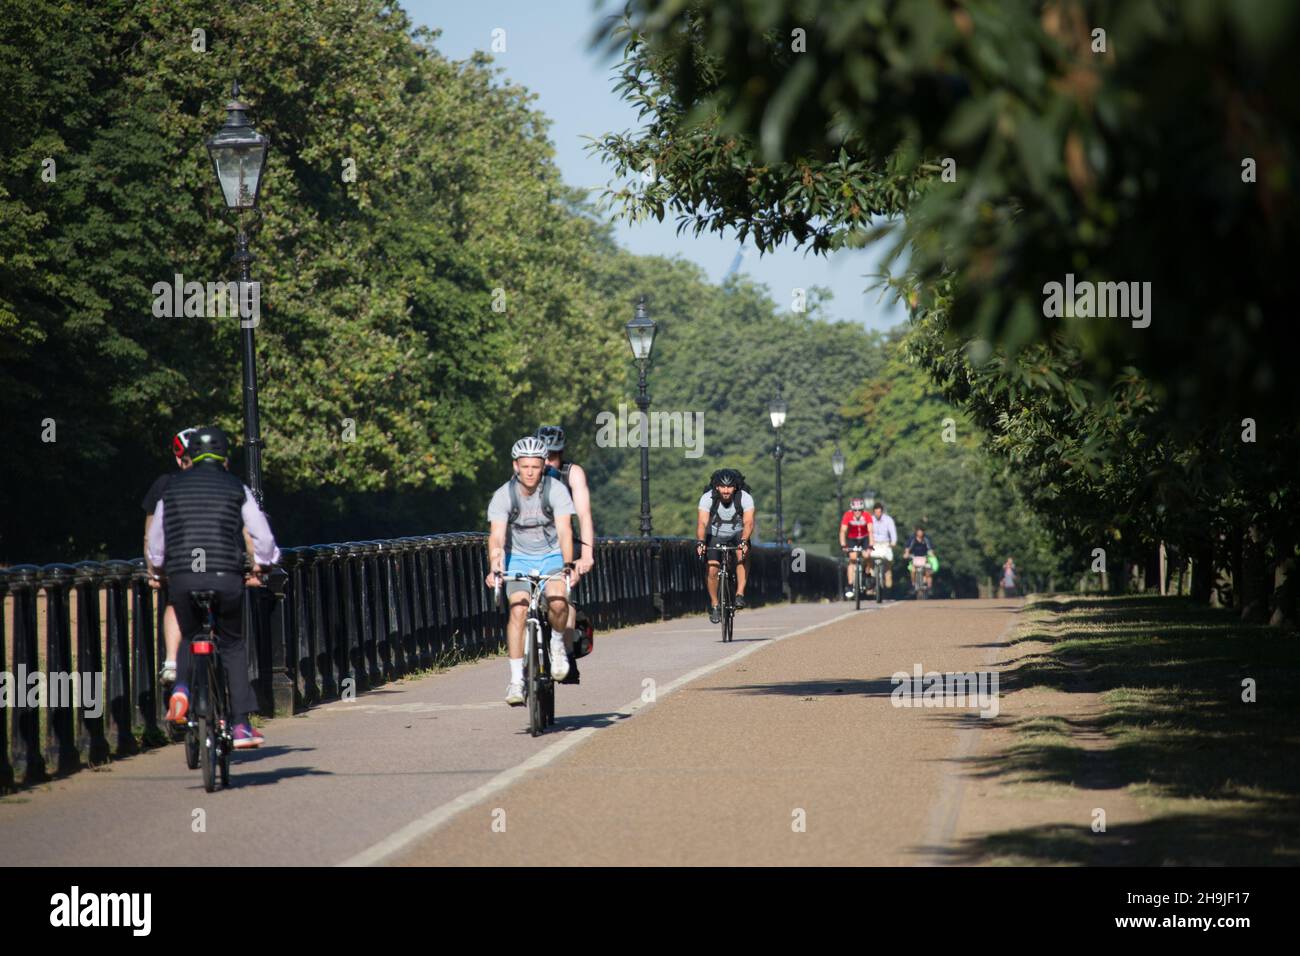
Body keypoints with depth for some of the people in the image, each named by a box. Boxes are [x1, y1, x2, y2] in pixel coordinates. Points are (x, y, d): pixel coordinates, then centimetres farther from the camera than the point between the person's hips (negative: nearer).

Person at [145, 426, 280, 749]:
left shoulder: (172, 487, 12)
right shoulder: (237, 489, 7)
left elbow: (156, 537, 21)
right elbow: (263, 535, 7)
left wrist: (155, 566, 41)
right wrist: (261, 565, 27)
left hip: (182, 577, 1)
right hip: (226, 577, -1)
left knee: (190, 637, 25)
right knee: (233, 645, 14)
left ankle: (181, 688, -4)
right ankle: (241, 725, 7)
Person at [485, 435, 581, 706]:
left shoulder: (556, 490, -16)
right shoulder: (503, 496, -15)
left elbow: (564, 530, -25)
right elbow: (497, 536, -25)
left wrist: (568, 566, -39)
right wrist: (494, 569, -41)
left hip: (551, 556, -1)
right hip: (519, 559, 1)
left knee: (558, 603, -29)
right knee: (518, 610, -21)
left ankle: (557, 643, 3)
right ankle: (516, 679, -16)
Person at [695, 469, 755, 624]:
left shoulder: (745, 498, -26)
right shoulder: (707, 498, -25)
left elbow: (749, 522, -37)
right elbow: (702, 523, -35)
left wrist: (744, 541, -53)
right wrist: (700, 542, -51)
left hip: (737, 534, 0)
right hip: (715, 535, 0)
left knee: (743, 554, -31)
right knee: (712, 569, -14)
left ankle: (740, 594, -23)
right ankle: (714, 605, 7)